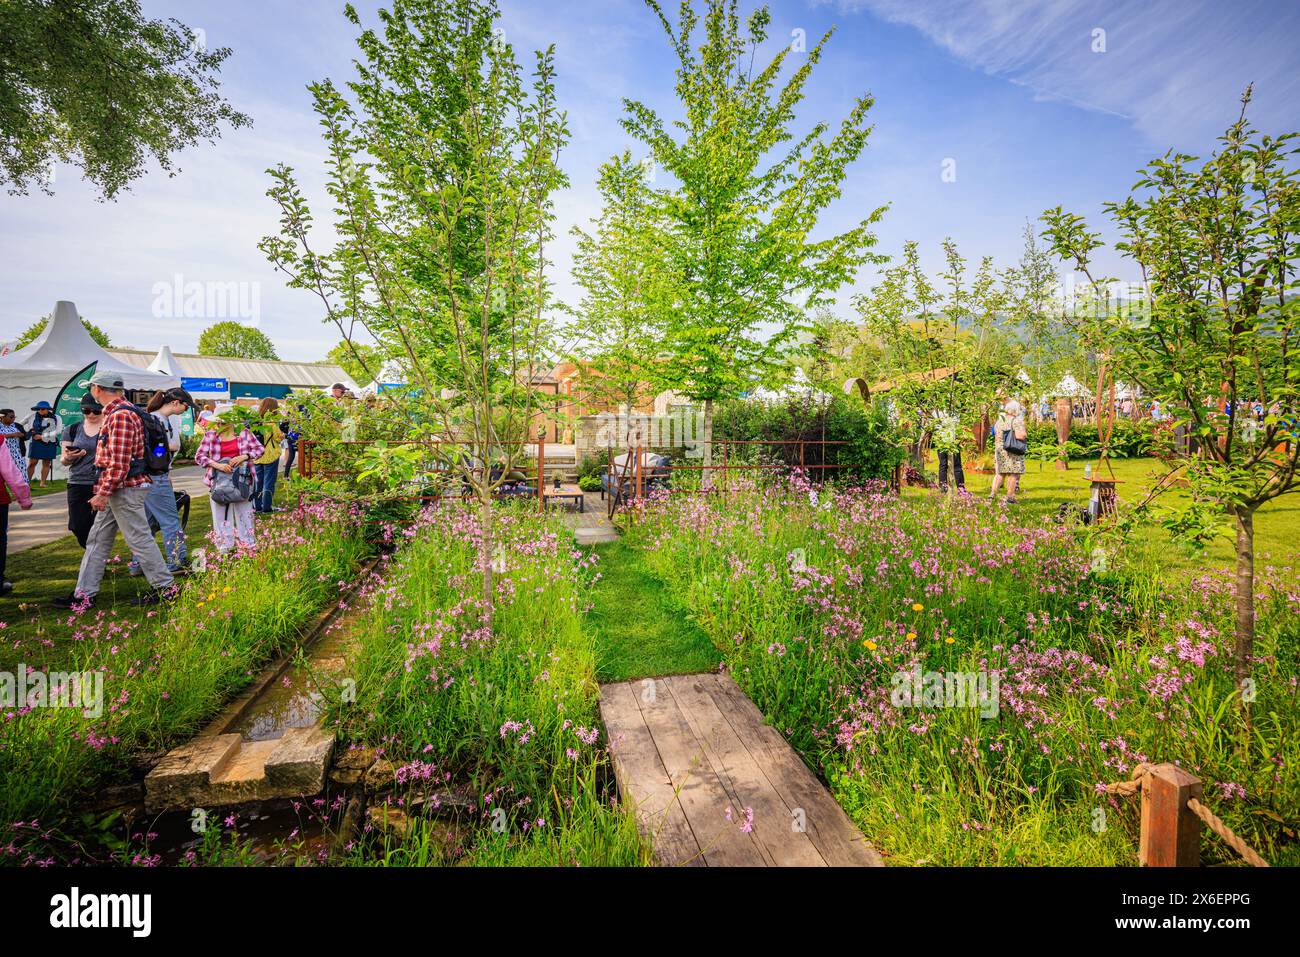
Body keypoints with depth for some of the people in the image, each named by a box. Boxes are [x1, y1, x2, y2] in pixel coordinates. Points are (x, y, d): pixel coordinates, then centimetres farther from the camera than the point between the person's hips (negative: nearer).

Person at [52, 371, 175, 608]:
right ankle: (84, 593, 20)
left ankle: (165, 587, 6)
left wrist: (103, 493, -20)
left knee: (140, 539, -3)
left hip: (124, 490, -11)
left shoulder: (121, 415, -18)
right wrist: (103, 490, 22)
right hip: (116, 491, 11)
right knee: (97, 540, 13)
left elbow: (120, 462, -23)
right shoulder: (115, 412, 16)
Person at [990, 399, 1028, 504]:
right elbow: (1019, 436, -21)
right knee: (1013, 473, 0)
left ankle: (992, 494, 8)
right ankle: (1010, 497, 2)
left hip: (999, 450, 6)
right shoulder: (1017, 420, -10)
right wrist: (1025, 434, 0)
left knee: (1000, 473, 13)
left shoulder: (999, 420, 10)